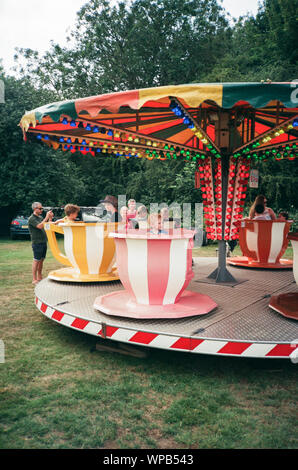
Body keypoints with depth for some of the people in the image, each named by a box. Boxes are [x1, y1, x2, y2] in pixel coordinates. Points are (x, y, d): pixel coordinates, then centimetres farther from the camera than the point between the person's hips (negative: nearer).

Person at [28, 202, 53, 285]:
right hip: (37, 243, -8)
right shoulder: (31, 219, -11)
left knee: (41, 260, 12)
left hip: (44, 242, 8)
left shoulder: (40, 217, 14)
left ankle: (39, 277, 21)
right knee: (36, 261, -4)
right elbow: (40, 226, -24)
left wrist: (50, 218, -1)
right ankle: (34, 279, 1)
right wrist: (46, 217, -21)